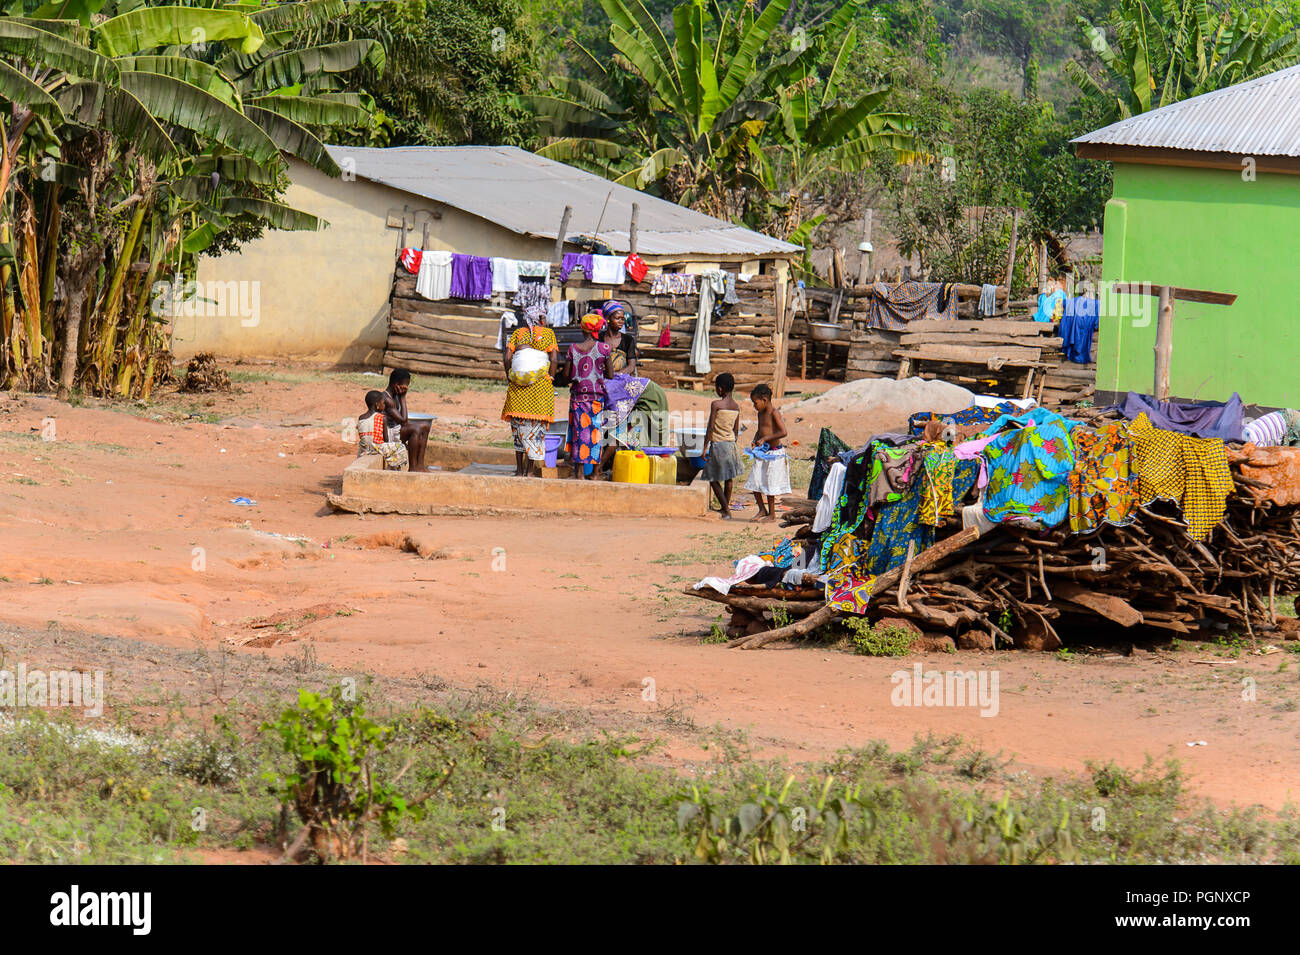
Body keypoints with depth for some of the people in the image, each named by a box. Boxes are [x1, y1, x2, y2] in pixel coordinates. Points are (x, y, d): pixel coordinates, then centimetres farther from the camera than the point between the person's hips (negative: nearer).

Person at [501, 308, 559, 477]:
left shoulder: (518, 333, 7)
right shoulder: (548, 333, 3)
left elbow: (506, 357, -2)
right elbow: (554, 360, -6)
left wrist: (510, 378, 8)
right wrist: (550, 380, 2)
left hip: (518, 387, 1)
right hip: (541, 386, -1)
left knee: (519, 426, 10)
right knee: (536, 426, 4)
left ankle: (519, 469, 9)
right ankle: (529, 469, 1)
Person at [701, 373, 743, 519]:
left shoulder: (716, 405, -14)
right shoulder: (736, 407, 5)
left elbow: (710, 427, -15)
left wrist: (705, 447, -9)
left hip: (717, 444, -7)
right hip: (731, 443, 7)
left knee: (713, 479, 1)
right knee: (728, 478, 15)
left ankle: (726, 510, -7)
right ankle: (726, 508, 23)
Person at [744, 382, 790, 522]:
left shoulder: (774, 413, -15)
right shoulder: (761, 413, 10)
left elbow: (783, 432, -25)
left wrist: (765, 438, -23)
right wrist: (755, 441, 6)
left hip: (774, 453, -8)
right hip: (762, 453, 8)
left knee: (770, 484, -1)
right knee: (754, 482, 6)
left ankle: (772, 514, 11)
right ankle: (762, 509, 22)